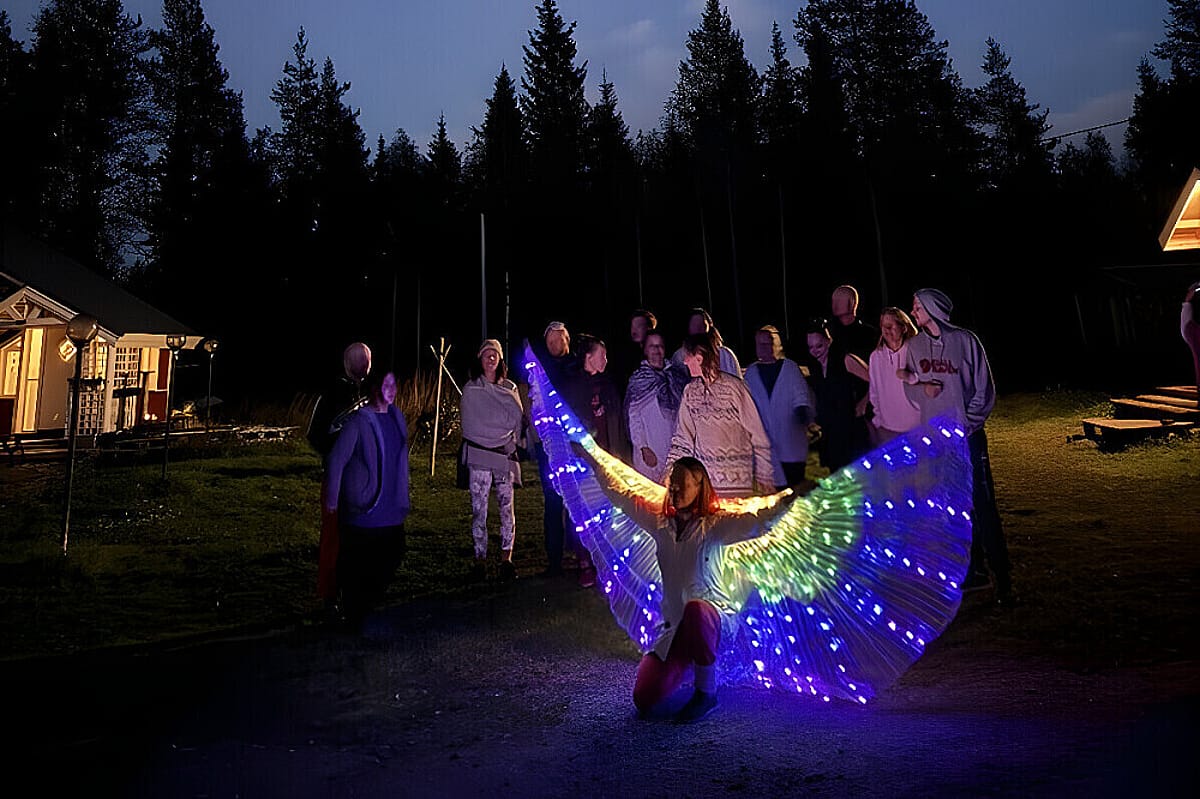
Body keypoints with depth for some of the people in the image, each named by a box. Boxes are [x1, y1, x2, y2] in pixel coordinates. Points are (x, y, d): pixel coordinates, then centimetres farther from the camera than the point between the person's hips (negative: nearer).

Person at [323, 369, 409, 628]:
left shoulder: (396, 417, 8)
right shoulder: (358, 421, -14)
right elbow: (336, 460, -14)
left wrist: (403, 499, 18)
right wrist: (332, 499, -10)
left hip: (391, 508, 7)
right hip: (363, 508, -7)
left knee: (392, 557, 12)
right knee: (358, 566, 3)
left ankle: (371, 608, 31)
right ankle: (356, 618, 20)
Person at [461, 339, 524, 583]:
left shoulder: (509, 389, 12)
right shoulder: (470, 390, 7)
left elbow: (519, 420, 12)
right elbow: (469, 422, 6)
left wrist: (513, 445, 1)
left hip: (504, 455, 1)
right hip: (479, 456, -1)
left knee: (506, 506, -1)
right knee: (479, 509, -2)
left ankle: (506, 558, 6)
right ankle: (480, 559, 5)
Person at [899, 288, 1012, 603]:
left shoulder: (965, 341, -3)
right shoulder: (915, 345, 8)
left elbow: (984, 391, -1)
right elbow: (912, 391, 12)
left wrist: (966, 424, -10)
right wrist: (921, 386, -11)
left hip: (967, 436, -4)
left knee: (983, 508, -5)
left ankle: (1003, 578, 3)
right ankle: (975, 571, 20)